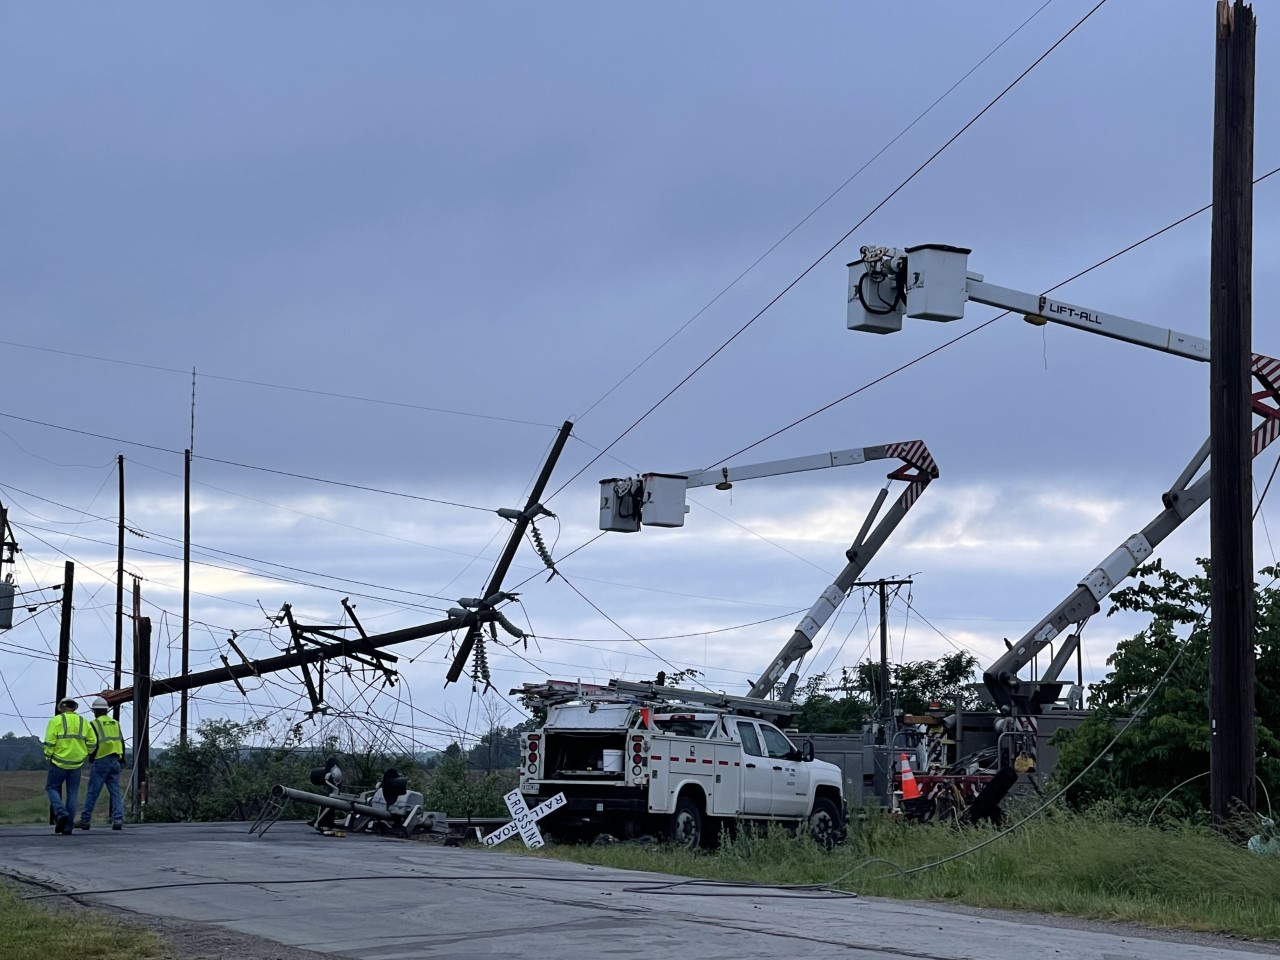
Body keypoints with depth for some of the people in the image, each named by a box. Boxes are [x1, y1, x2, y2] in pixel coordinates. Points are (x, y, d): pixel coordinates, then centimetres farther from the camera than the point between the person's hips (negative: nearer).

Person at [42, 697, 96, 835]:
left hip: (59, 762, -4)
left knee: (52, 788, 10)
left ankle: (61, 813, -13)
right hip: (77, 764, 4)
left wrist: (48, 756, 3)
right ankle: (68, 826, 6)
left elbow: (49, 742, -11)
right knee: (72, 794, 8)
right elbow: (92, 742, 4)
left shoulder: (56, 720, -3)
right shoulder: (84, 722, 9)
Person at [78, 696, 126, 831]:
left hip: (100, 761, -5)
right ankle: (118, 820, -4)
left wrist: (91, 758, 2)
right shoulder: (115, 723, 14)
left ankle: (85, 820, 5)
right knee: (115, 792, 5)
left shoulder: (94, 724, -4)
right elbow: (121, 742, 15)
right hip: (115, 761, 5)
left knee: (92, 793, 1)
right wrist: (121, 759, 19)